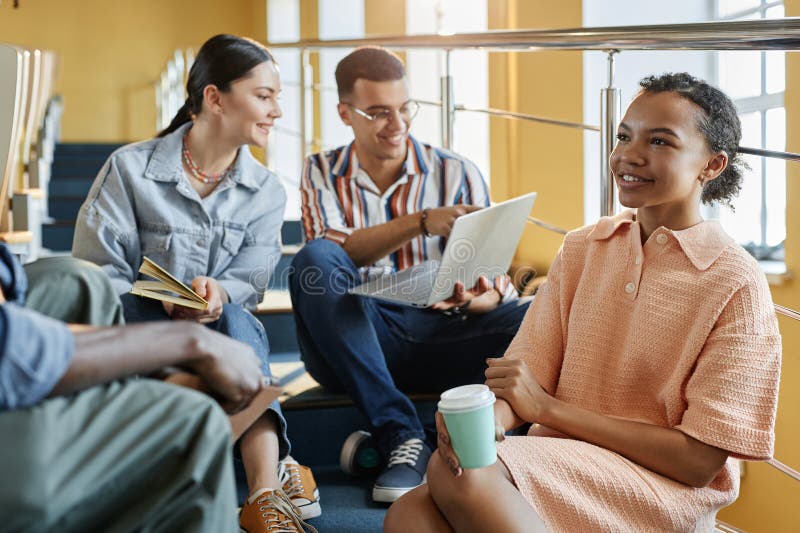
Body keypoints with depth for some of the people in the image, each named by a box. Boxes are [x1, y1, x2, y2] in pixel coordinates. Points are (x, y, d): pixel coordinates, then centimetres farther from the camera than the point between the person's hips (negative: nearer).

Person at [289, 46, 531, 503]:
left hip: (439, 336, 1)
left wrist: (478, 298, -23)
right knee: (313, 261, -30)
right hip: (353, 342, -1)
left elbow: (493, 278, 2)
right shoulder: (323, 173, 9)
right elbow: (330, 253, -11)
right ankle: (402, 437, -31)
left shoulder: (457, 173, 8)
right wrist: (422, 222, -24)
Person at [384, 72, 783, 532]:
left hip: (667, 492, -4)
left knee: (459, 474, -28)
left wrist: (547, 408, -12)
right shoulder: (582, 249, 10)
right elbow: (527, 372, 4)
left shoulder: (737, 284, -8)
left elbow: (700, 460, -11)